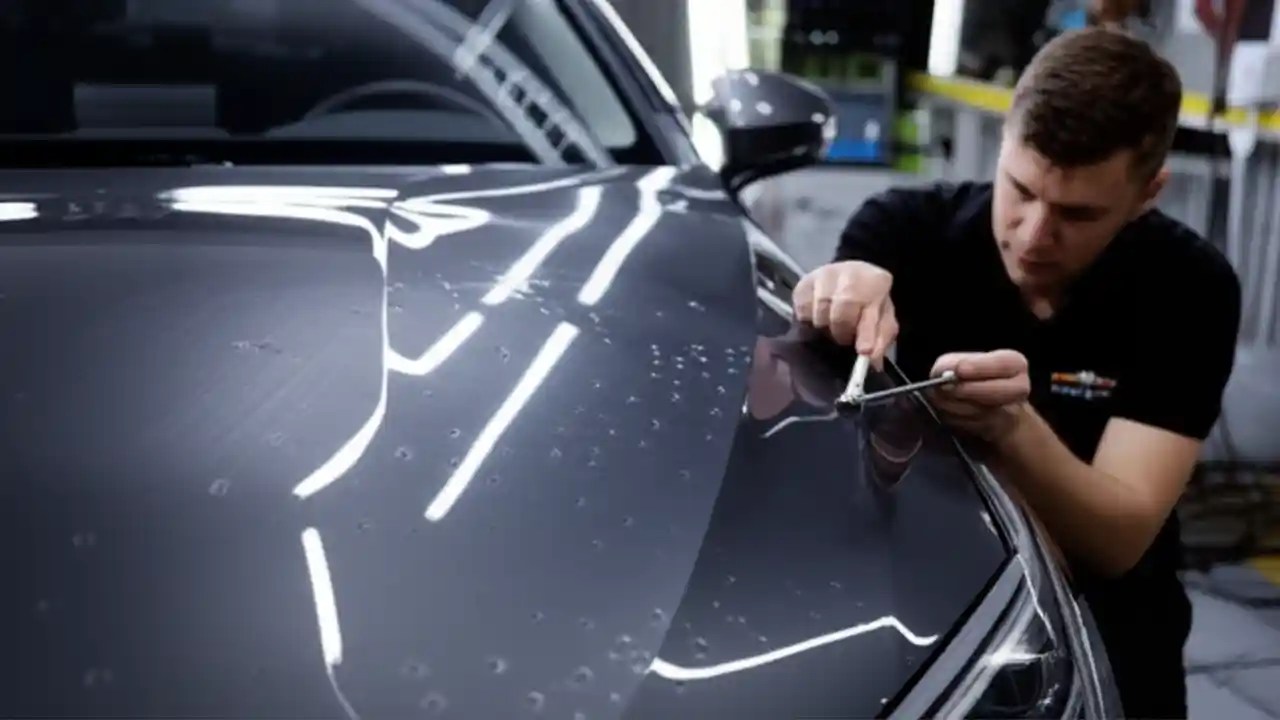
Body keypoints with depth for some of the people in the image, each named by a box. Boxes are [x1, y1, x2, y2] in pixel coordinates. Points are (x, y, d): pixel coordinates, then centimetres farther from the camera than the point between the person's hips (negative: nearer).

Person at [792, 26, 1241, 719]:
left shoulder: (1187, 289, -12)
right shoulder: (908, 226, -11)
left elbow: (1119, 542, -20)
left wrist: (1013, 430, -39)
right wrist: (826, 308, -40)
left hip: (1093, 599, 1)